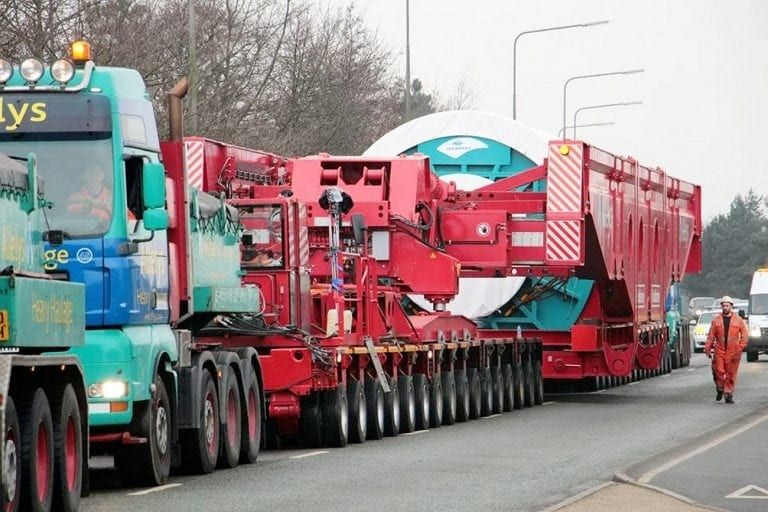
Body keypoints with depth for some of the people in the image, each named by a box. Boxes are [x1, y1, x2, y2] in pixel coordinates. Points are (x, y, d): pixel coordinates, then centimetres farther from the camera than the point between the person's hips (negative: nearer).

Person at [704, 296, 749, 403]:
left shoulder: (738, 320, 4)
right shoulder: (716, 320, 6)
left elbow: (745, 335, 6)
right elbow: (711, 335, 7)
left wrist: (740, 348, -5)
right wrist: (707, 348, 2)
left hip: (733, 351, 0)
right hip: (719, 350, 0)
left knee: (731, 374, 0)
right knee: (719, 371, -5)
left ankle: (728, 394, 8)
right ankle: (720, 389, 18)